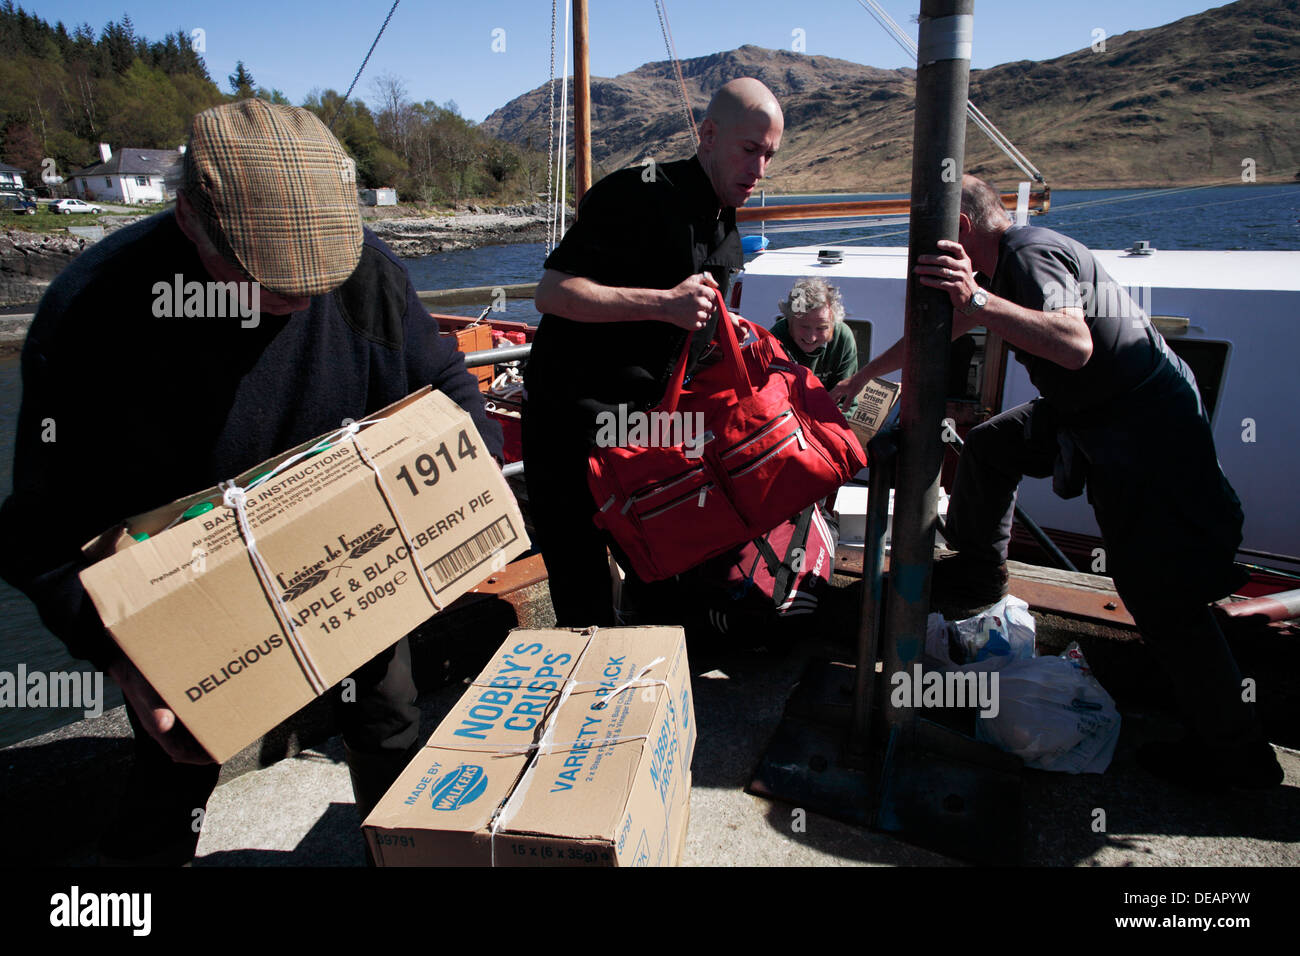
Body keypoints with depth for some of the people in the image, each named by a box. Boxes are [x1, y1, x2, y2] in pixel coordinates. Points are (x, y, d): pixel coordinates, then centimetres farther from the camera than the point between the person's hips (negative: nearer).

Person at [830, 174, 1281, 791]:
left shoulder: (1030, 253, -20)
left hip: (1147, 422, -10)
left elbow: (1075, 345, -36)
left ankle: (1237, 755, 6)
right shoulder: (1003, 264, 11)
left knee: (1162, 595, -8)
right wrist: (863, 376, 27)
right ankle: (979, 576, 31)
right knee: (991, 445, 15)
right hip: (1092, 411, 10)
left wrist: (978, 301, -43)